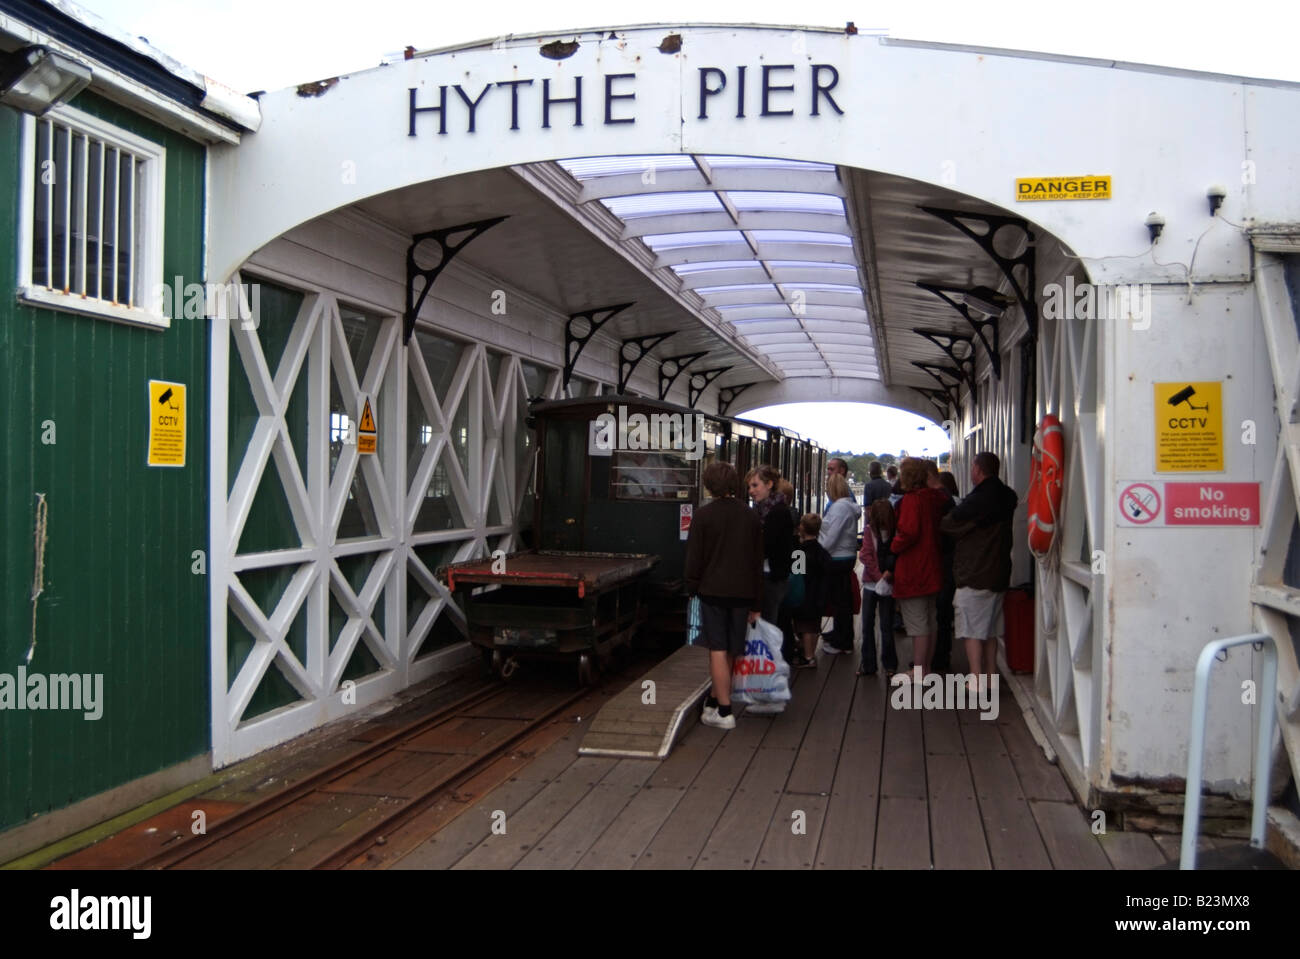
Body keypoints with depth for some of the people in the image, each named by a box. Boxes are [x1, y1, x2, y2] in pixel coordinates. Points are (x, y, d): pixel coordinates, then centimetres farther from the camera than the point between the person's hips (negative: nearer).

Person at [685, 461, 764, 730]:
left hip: (713, 590, -4)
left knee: (718, 650, -2)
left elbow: (694, 557, -6)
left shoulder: (703, 515, -7)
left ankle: (724, 712, -2)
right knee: (731, 652, 14)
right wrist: (756, 604, 14)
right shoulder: (751, 516, 7)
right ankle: (716, 700, 27)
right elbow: (758, 561, 10)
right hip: (742, 593, 4)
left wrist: (691, 588, 8)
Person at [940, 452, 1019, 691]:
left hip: (974, 576, -8)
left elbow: (948, 525, -11)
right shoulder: (1007, 497, 5)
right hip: (999, 573, 8)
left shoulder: (977, 501, -18)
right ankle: (990, 675, 21)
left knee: (972, 630, -1)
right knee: (990, 630, 16)